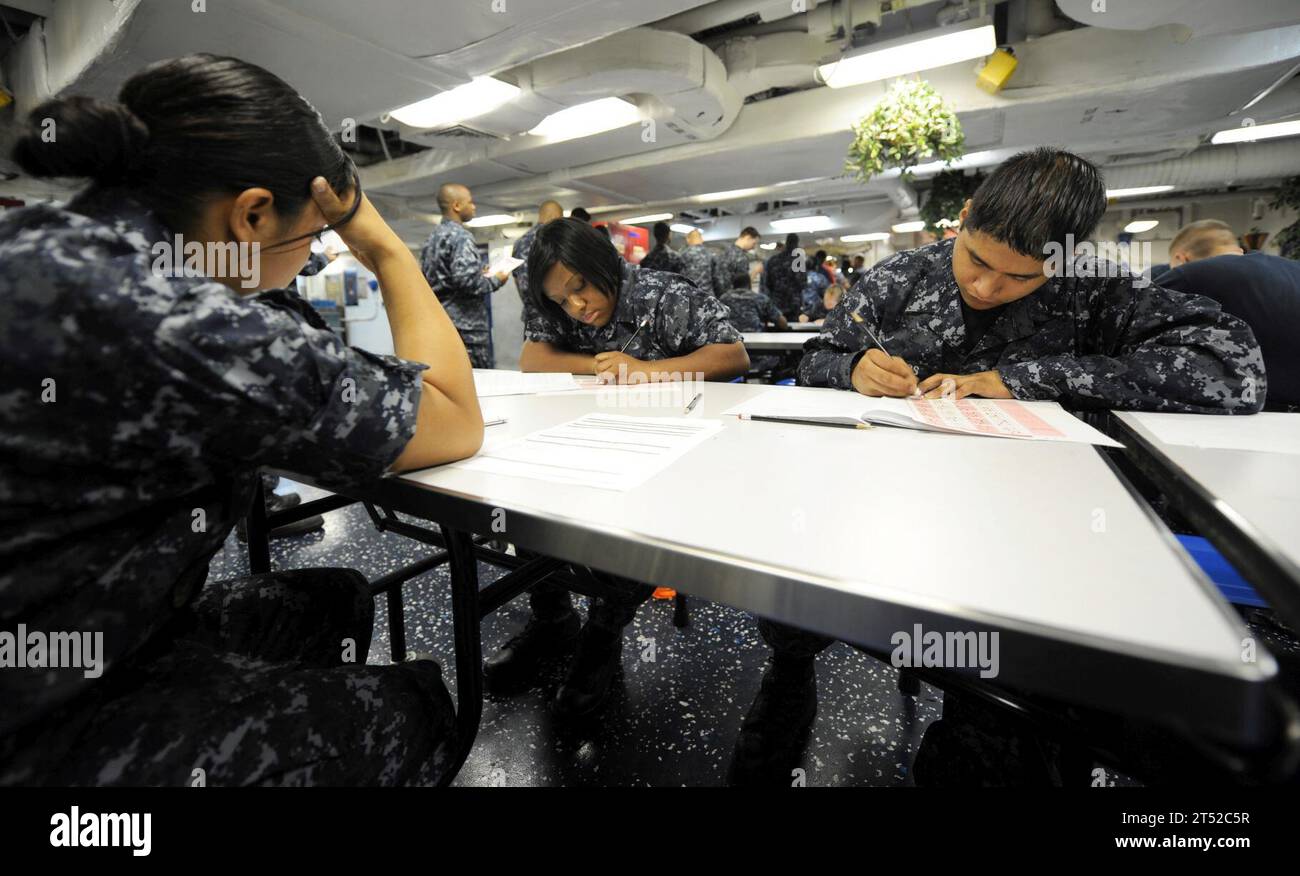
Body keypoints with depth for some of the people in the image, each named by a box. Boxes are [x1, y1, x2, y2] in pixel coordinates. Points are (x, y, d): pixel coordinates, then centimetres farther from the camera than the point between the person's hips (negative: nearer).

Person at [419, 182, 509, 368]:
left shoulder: (432, 237, 15)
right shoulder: (461, 236, -12)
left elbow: (425, 277, 19)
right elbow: (466, 280, -24)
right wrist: (495, 280, -6)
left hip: (440, 321, 9)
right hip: (466, 325, -9)